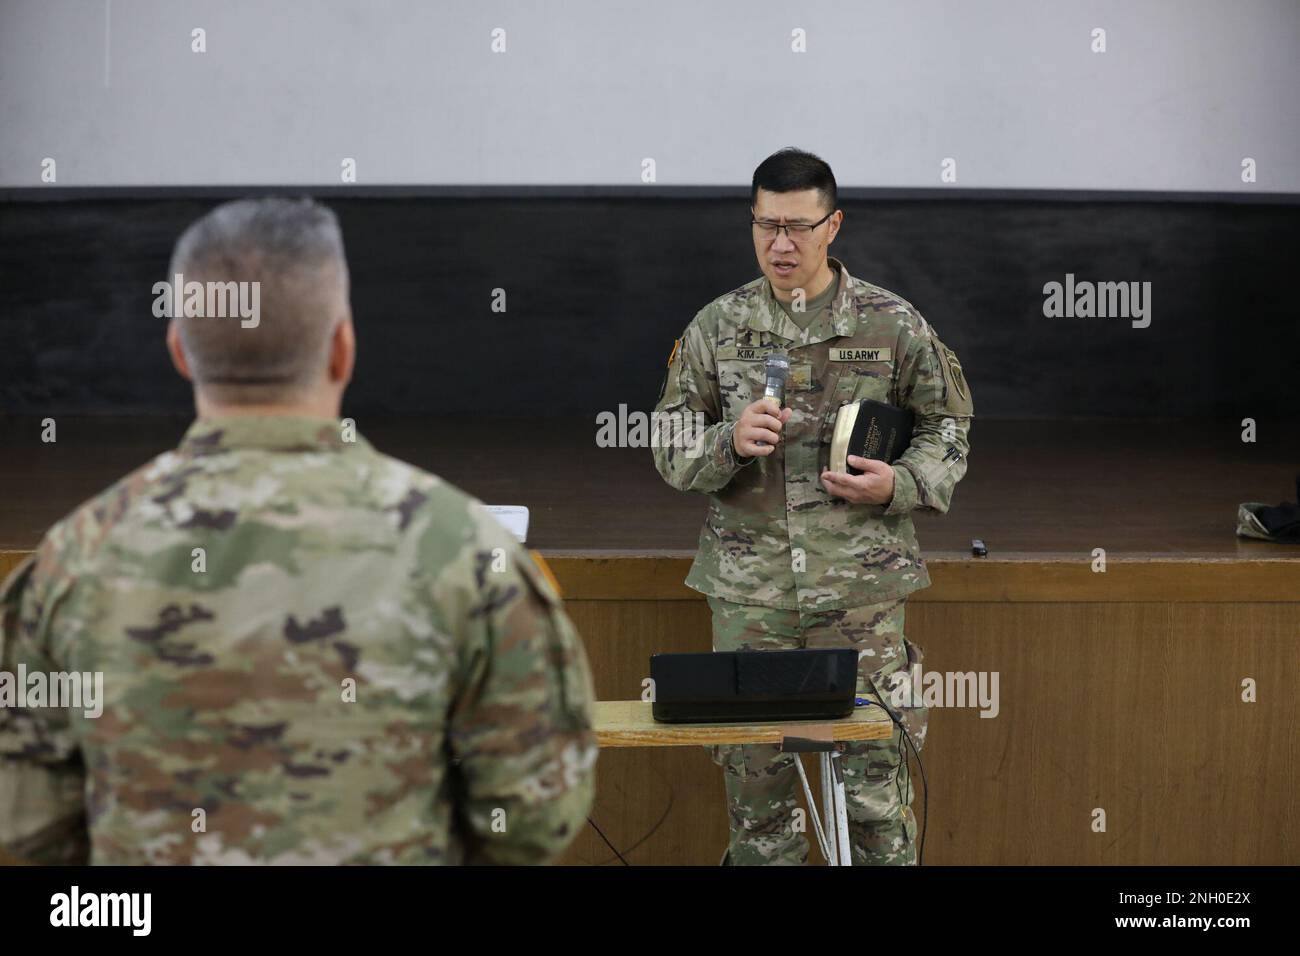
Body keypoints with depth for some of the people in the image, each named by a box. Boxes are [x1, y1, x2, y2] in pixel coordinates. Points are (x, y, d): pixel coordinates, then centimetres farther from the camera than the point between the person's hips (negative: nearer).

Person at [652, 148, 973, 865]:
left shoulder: (891, 325, 3)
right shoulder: (716, 327, 7)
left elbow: (947, 427, 11)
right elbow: (669, 448, 8)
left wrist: (899, 485, -8)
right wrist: (730, 441, -13)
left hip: (860, 588, -1)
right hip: (747, 589, 1)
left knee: (876, 781, -1)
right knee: (754, 782, 6)